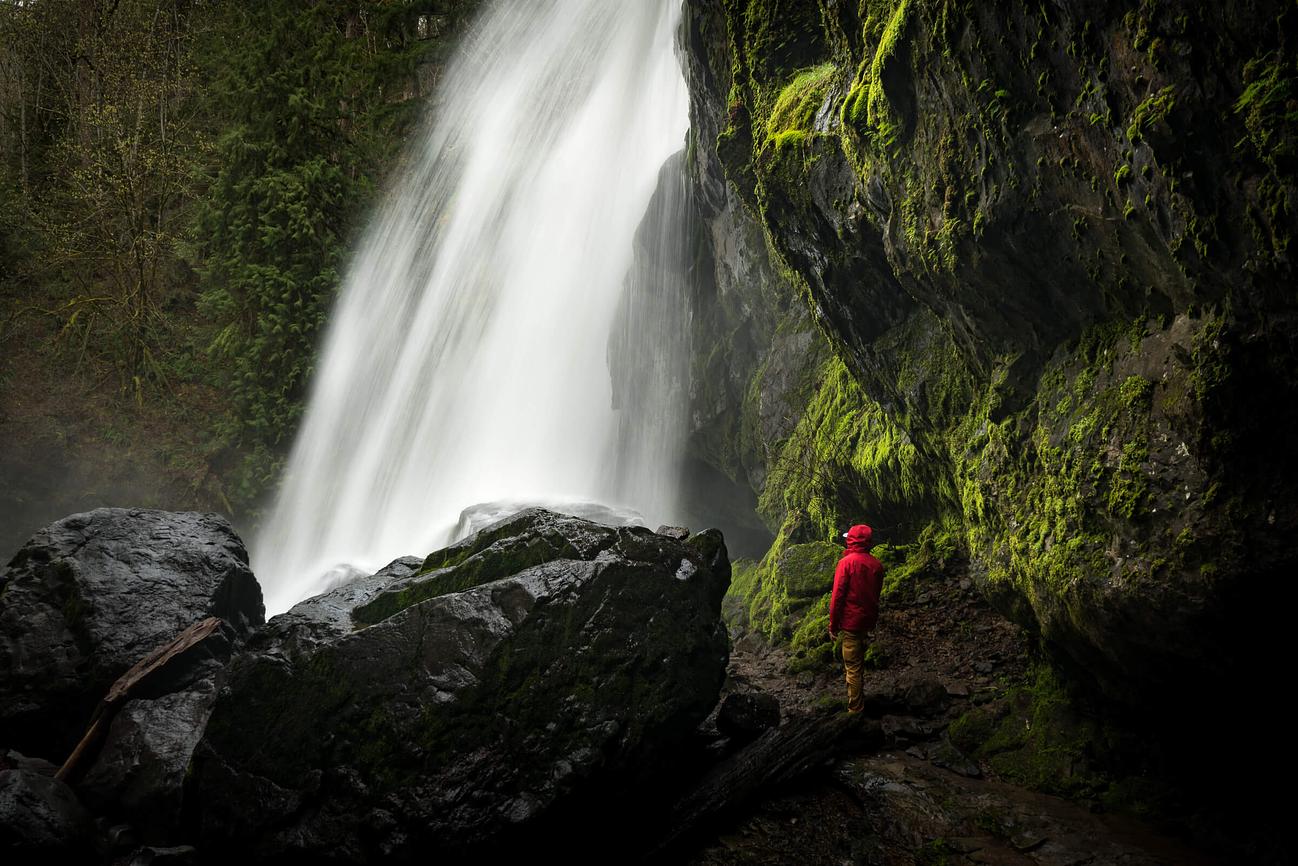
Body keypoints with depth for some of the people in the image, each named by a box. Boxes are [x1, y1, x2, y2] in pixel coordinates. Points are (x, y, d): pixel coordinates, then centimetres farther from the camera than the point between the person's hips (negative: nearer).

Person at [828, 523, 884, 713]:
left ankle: (855, 708, 7)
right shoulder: (876, 564, 1)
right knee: (859, 662, 21)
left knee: (852, 667, 2)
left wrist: (833, 625, -7)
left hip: (851, 622, -6)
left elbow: (837, 595, -14)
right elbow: (876, 595, 11)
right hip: (868, 622, 6)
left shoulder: (847, 562, -15)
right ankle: (858, 701, 33)